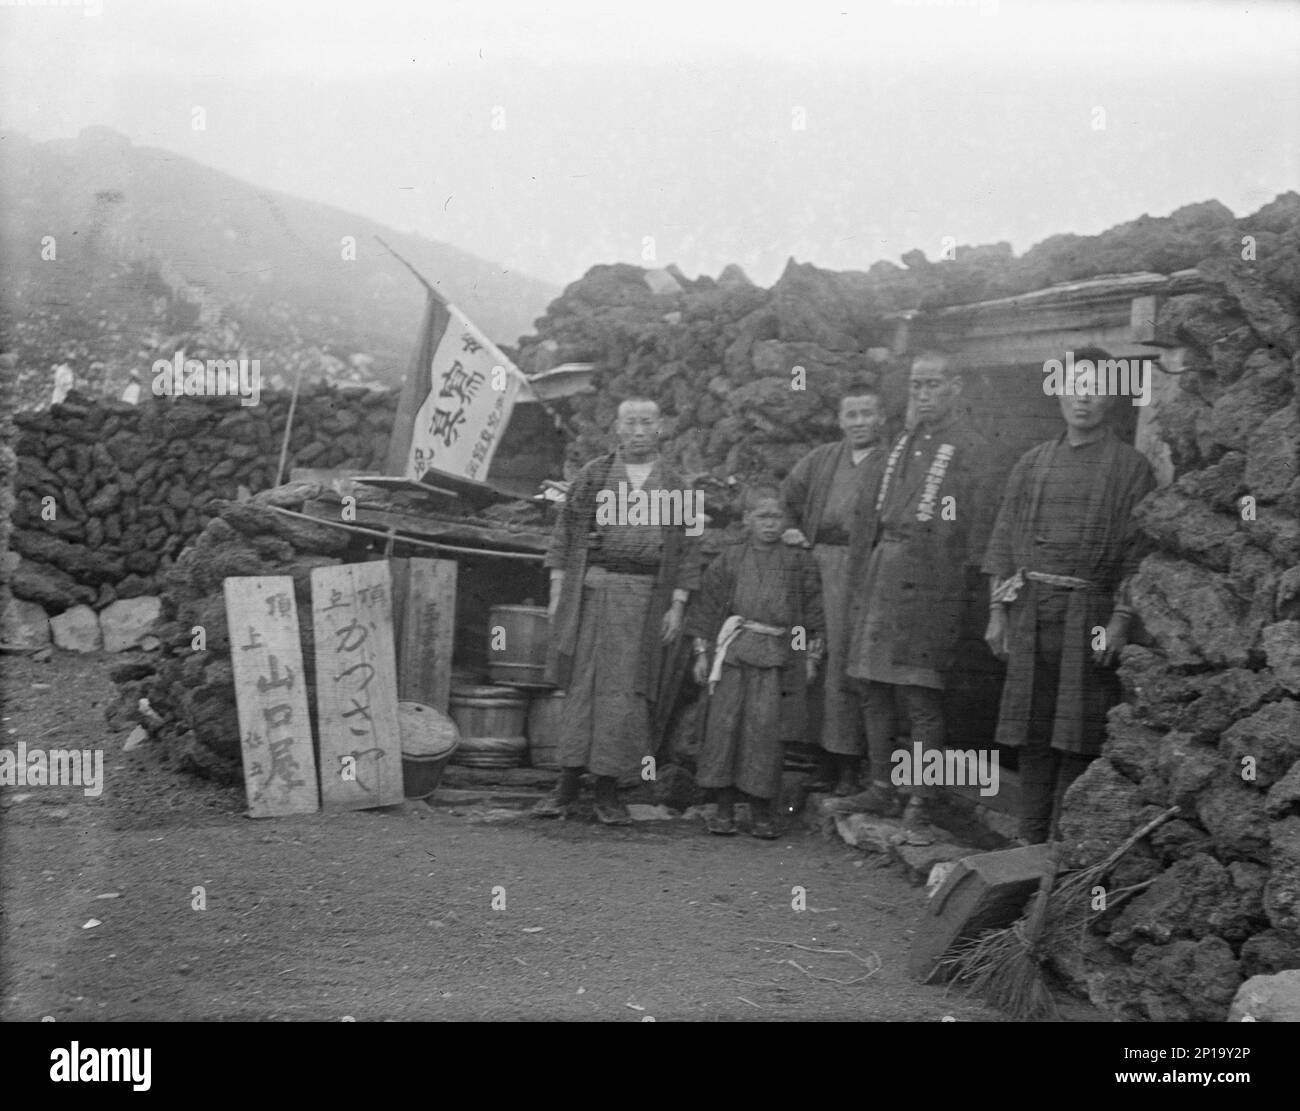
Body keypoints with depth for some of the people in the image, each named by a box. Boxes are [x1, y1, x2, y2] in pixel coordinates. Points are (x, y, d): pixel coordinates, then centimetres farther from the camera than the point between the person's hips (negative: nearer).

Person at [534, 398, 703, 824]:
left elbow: (688, 549, 9)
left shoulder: (675, 486, 10)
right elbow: (564, 534, 8)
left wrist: (677, 605, 1)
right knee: (581, 683, -1)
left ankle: (608, 789, 6)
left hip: (644, 597, 0)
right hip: (590, 589, 0)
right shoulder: (592, 476, 9)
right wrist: (557, 591, 1)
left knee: (625, 689, -1)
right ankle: (568, 783, 5)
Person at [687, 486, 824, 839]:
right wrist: (701, 651, 5)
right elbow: (708, 605, 9)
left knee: (765, 726, -5)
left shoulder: (799, 562, 8)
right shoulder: (729, 560, 8)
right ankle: (724, 807, 7)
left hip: (776, 653, 0)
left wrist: (811, 655, 6)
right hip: (733, 650, 1)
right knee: (724, 720, -2)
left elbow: (813, 609, 10)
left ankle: (761, 809, 6)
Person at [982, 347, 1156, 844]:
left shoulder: (1131, 468, 2)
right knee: (1032, 732, 6)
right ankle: (1031, 837, 13)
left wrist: (1120, 618, -12)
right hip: (1029, 613, 3)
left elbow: (1138, 550, -4)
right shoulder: (1032, 463, 13)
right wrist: (997, 611, 6)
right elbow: (1003, 540, 12)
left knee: (1078, 736, -2)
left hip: (1089, 613, -3)